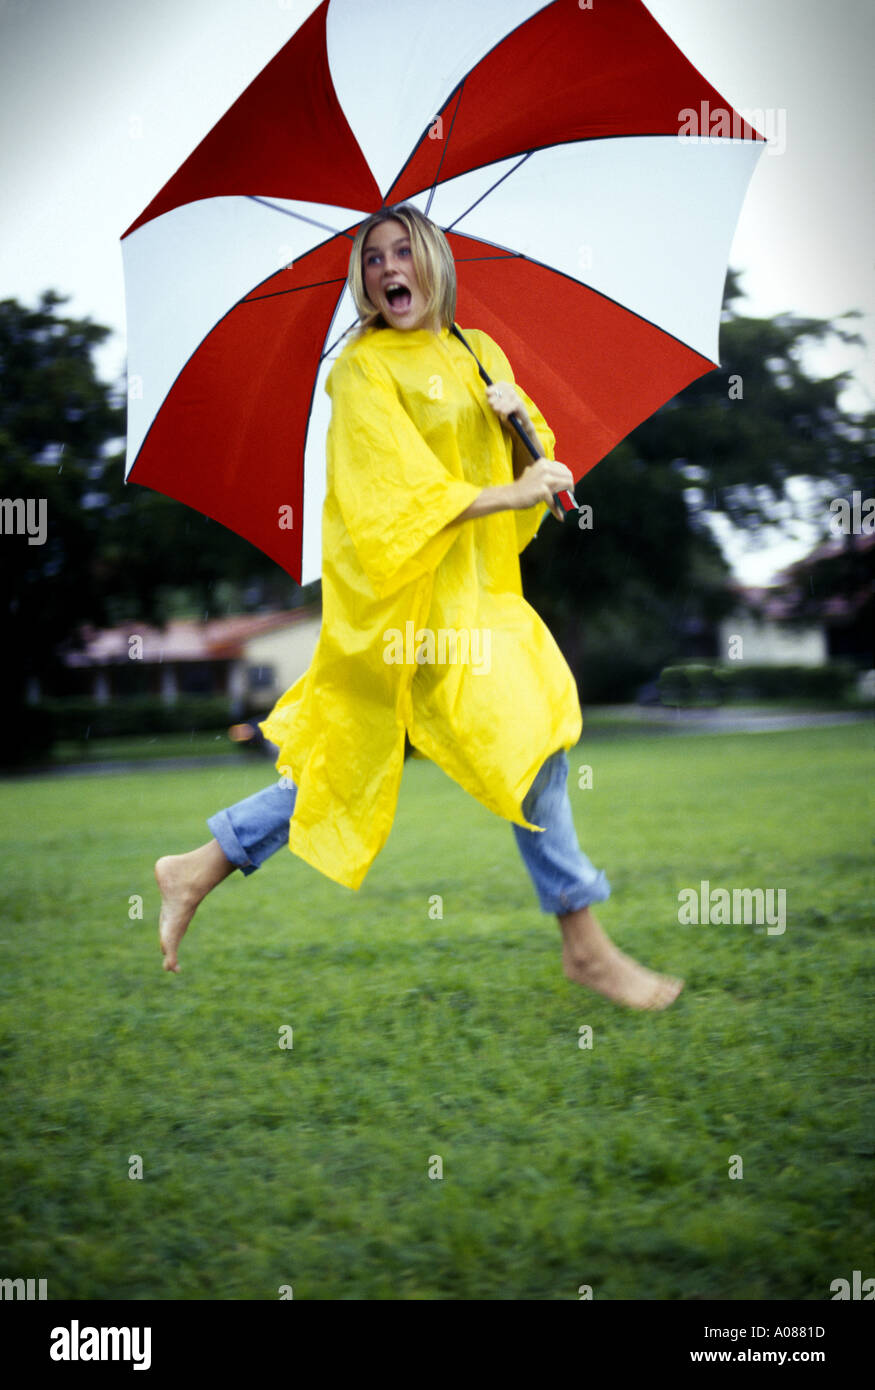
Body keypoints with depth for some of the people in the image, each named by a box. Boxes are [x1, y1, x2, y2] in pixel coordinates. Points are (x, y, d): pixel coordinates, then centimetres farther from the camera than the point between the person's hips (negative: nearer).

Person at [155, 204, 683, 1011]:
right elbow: (400, 490, -17)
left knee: (358, 761, 10)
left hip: (477, 585, 8)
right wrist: (510, 495, -21)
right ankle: (584, 945, 5)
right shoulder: (363, 369, -9)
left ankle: (199, 871, 21)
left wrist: (521, 420, -3)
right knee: (528, 741, -7)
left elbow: (534, 462, 17)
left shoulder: (479, 353, 13)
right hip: (415, 593, -8)